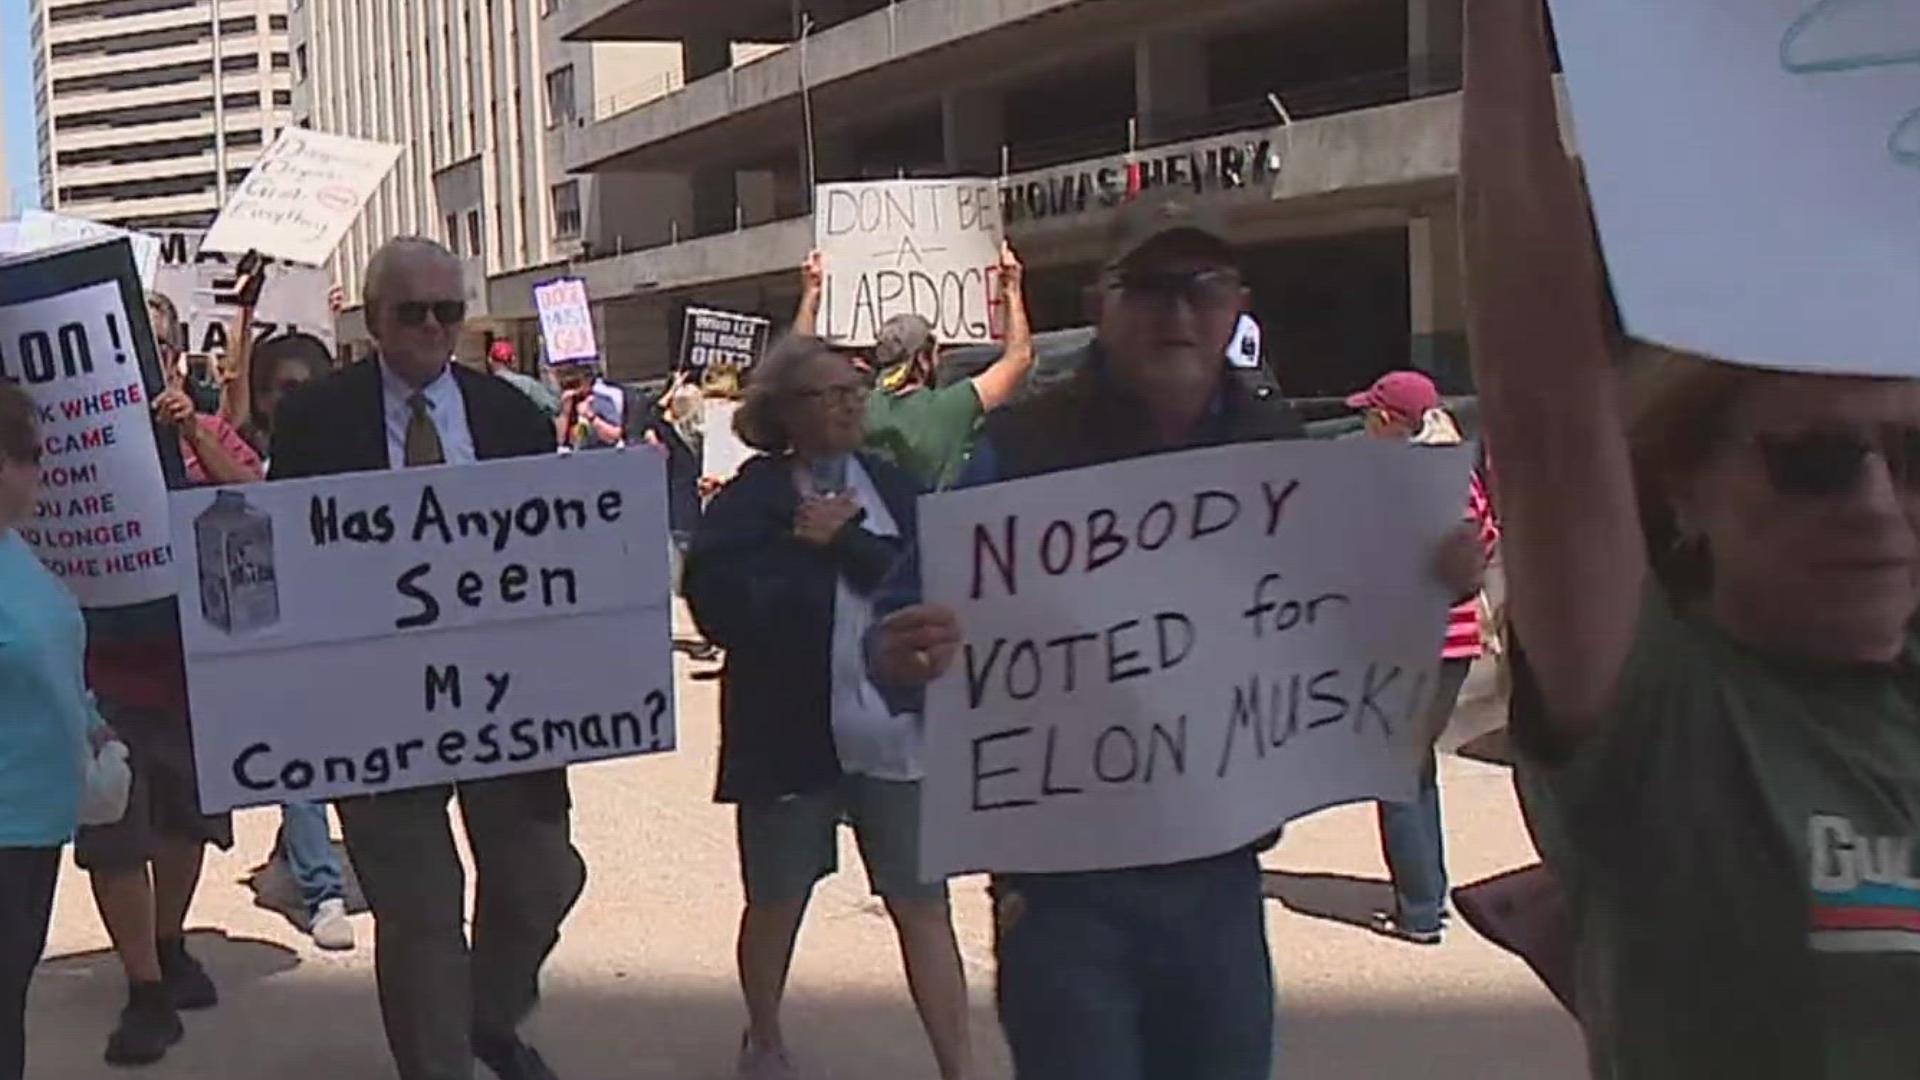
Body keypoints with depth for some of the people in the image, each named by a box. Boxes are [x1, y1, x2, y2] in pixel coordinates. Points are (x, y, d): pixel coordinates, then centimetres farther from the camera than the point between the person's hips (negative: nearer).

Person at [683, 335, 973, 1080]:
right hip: (787, 733, -1)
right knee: (776, 902, 16)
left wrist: (843, 539, -15)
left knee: (923, 905, -1)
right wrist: (806, 550, -14)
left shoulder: (894, 488, 6)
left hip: (894, 731, 1)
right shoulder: (749, 500, -3)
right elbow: (721, 607, -14)